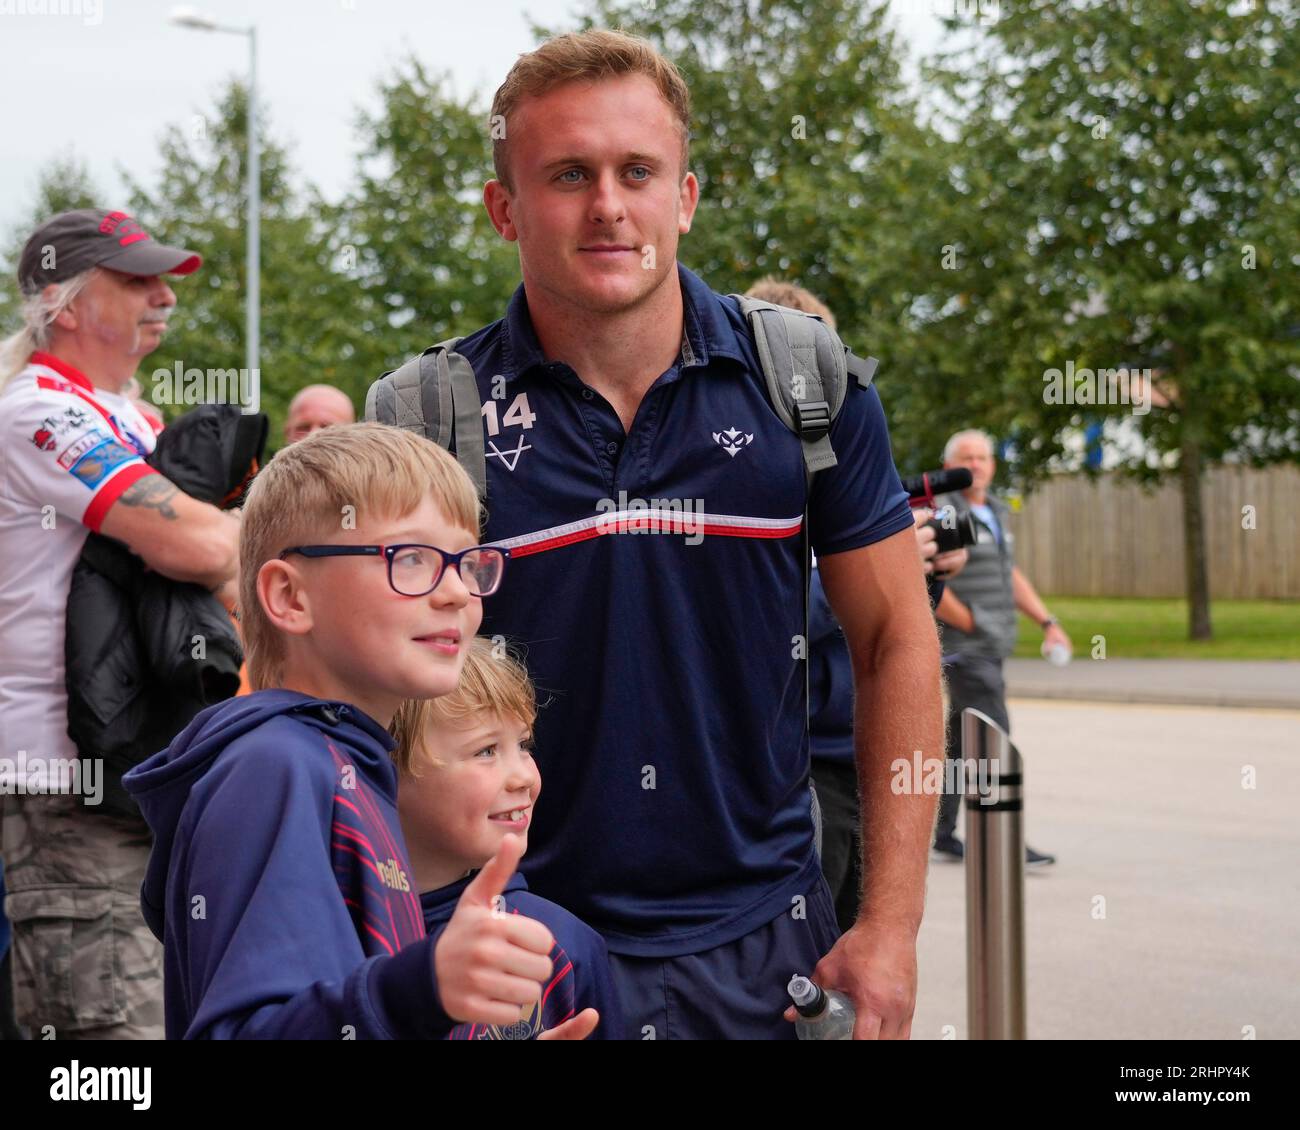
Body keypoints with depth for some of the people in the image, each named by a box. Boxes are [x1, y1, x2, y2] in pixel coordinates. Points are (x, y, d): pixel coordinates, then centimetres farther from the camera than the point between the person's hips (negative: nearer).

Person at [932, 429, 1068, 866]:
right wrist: (973, 624, -13)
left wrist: (1047, 622, 14)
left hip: (990, 650, 9)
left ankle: (944, 835, 19)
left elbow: (1010, 575, 23)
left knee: (961, 741, 13)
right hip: (965, 650, -9)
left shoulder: (995, 512, 15)